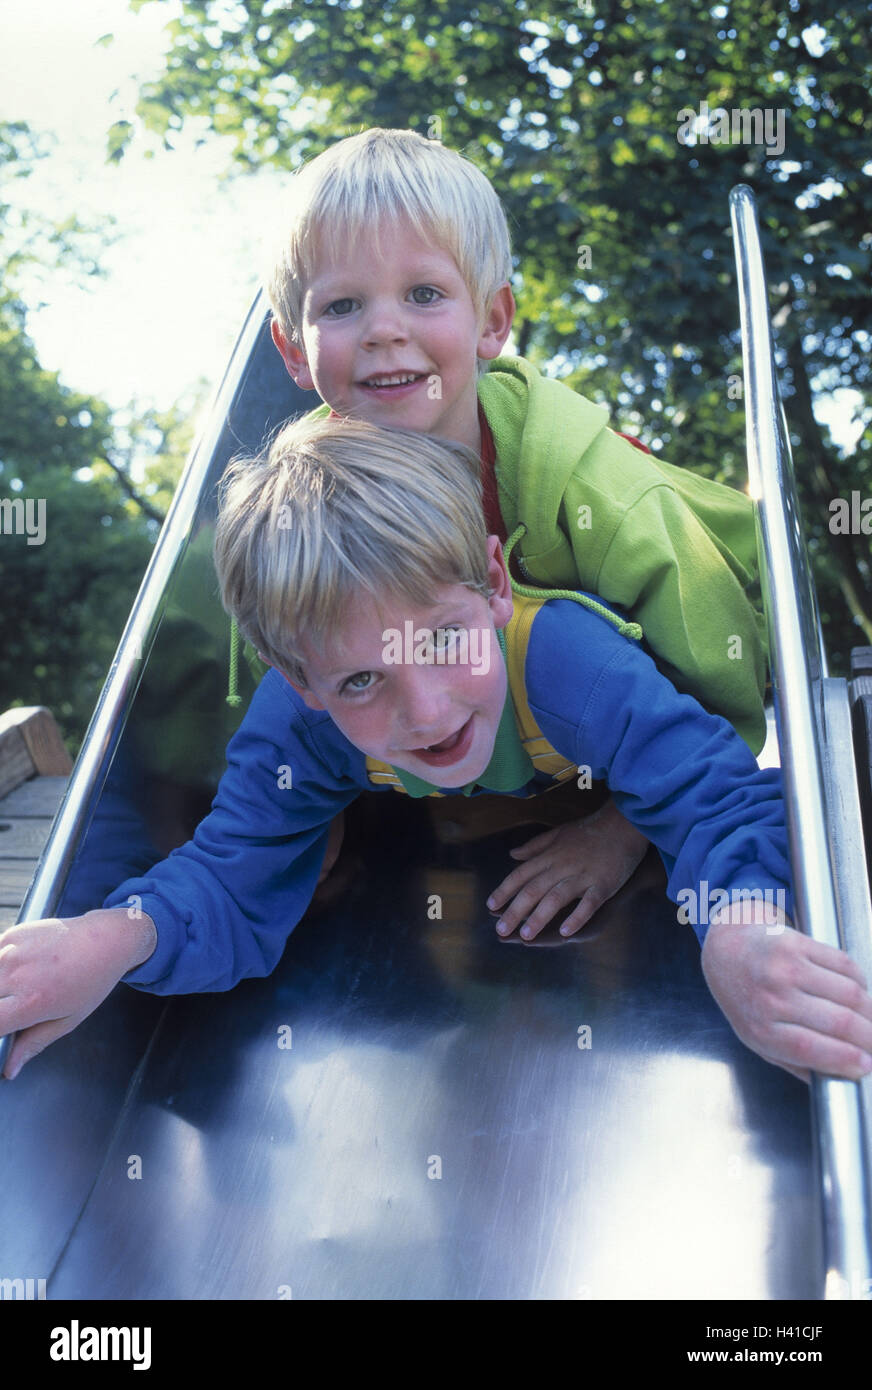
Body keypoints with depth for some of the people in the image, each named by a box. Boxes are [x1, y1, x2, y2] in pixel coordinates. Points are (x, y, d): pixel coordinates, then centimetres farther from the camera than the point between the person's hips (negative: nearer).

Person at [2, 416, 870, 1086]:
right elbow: (234, 889, -33)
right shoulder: (296, 722, -36)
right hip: (437, 845, 1)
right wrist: (120, 936, -57)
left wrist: (739, 934, -68)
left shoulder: (565, 657, -45)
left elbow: (720, 798, -45)